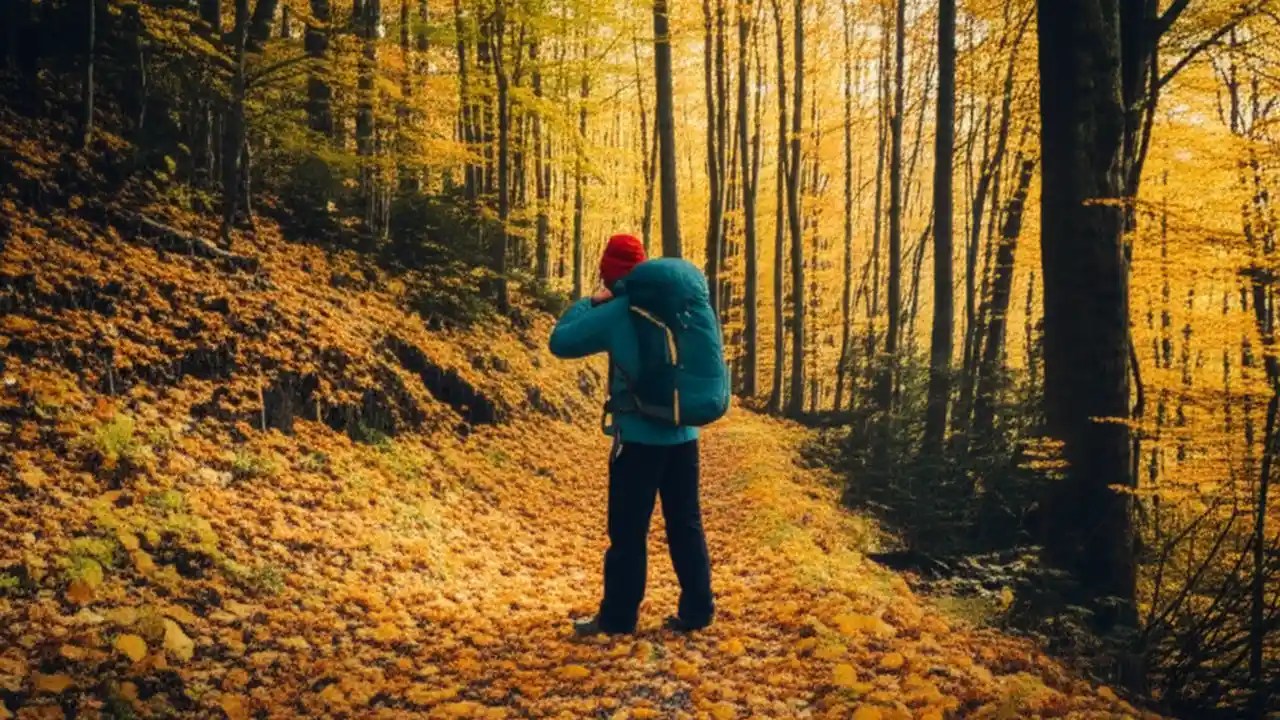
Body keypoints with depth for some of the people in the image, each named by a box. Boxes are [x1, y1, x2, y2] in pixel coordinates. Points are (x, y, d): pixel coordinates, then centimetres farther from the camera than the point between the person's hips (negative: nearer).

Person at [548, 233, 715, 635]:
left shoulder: (615, 313, -9)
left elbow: (560, 342, -2)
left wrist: (590, 302, 10)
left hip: (639, 436, -5)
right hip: (683, 434, 5)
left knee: (628, 531, 3)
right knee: (686, 526, 11)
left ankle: (617, 617, 11)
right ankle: (696, 611, 16)